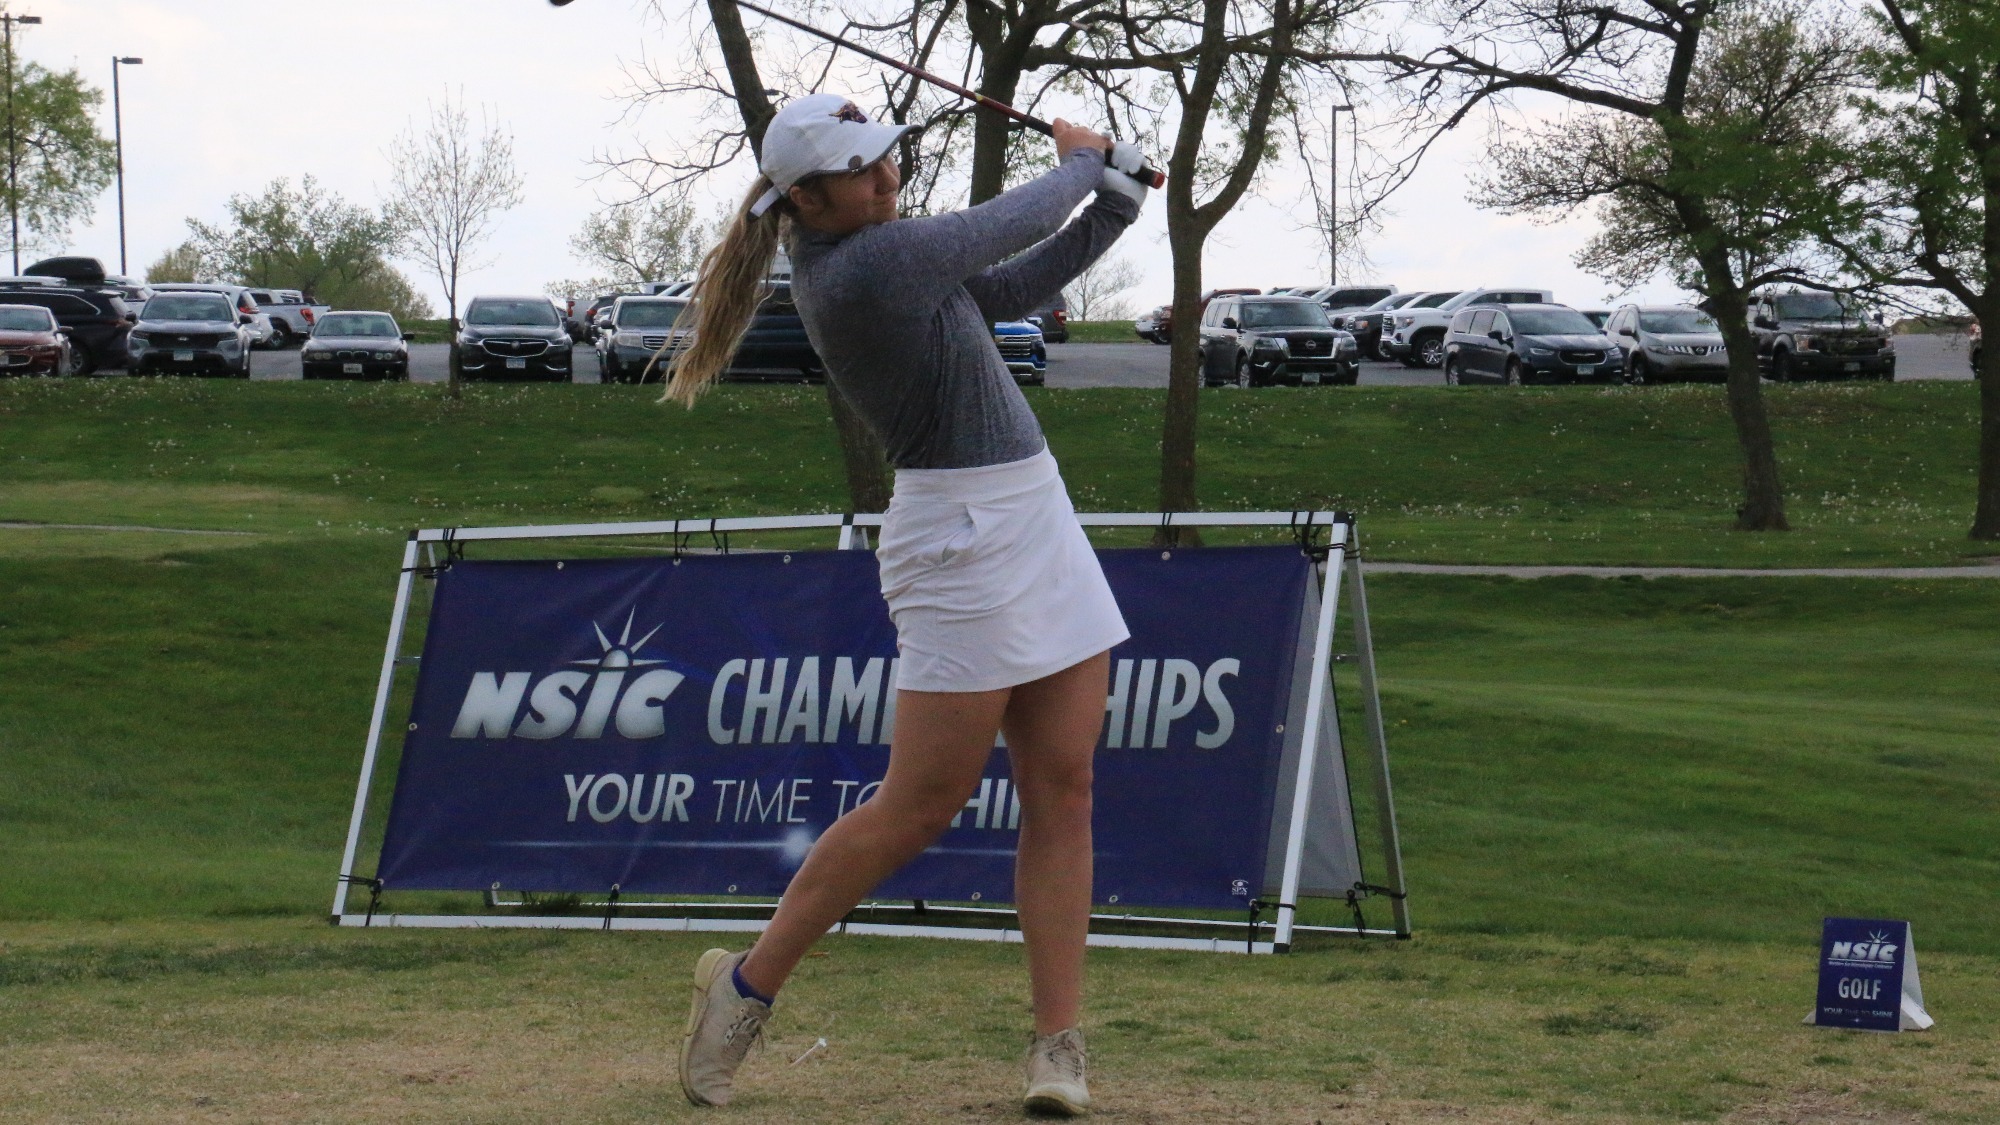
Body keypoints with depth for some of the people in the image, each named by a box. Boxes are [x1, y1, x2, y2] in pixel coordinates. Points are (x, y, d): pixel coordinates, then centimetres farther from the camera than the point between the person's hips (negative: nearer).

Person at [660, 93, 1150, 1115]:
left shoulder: (866, 251, 10)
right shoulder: (861, 269, -19)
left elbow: (1012, 288, 19)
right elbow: (1013, 224, -11)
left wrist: (1113, 196, 10)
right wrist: (1081, 160, 8)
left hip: (1037, 524, 9)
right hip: (961, 537, -9)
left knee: (1060, 791, 4)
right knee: (919, 808, -4)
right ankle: (747, 982, 12)